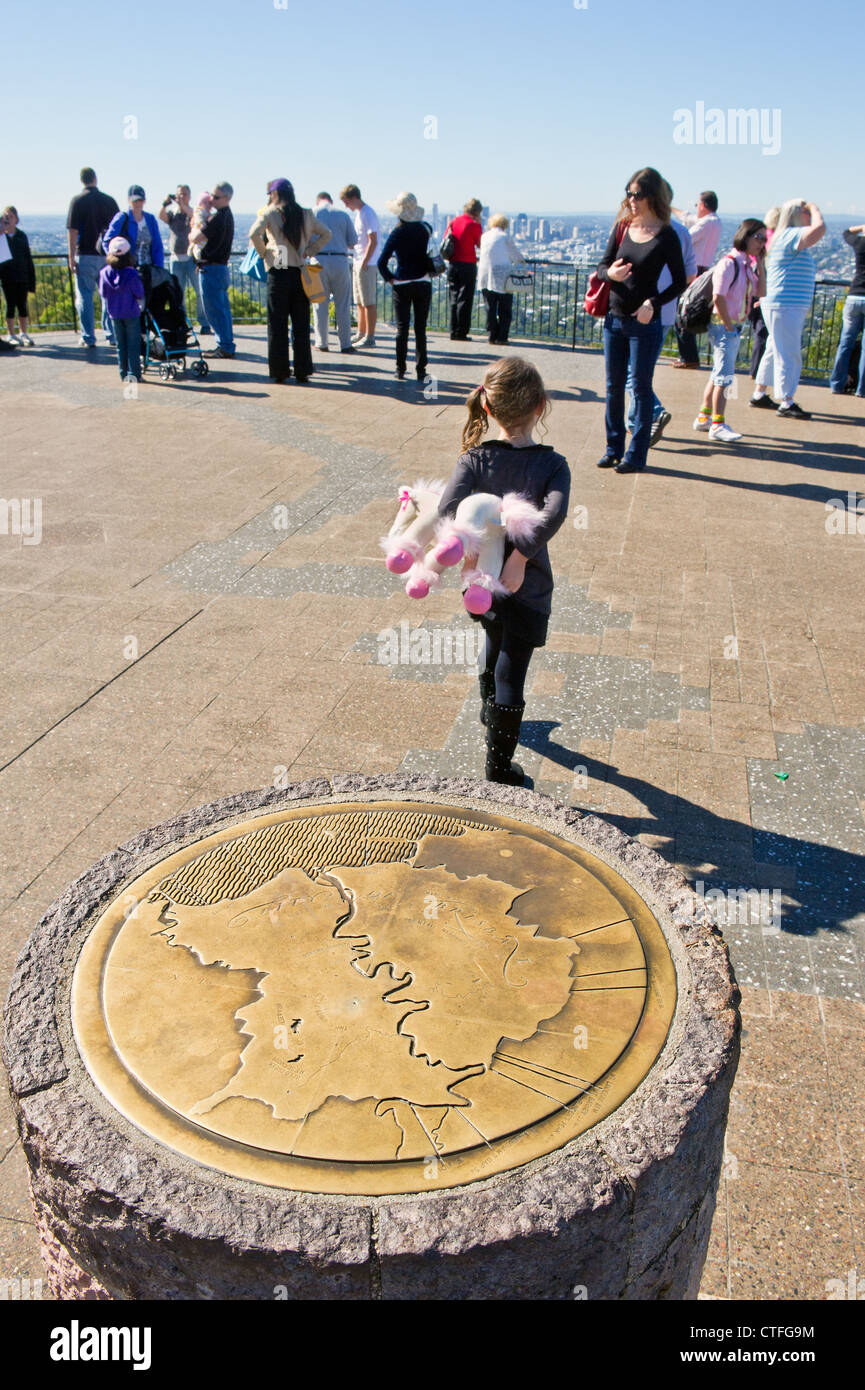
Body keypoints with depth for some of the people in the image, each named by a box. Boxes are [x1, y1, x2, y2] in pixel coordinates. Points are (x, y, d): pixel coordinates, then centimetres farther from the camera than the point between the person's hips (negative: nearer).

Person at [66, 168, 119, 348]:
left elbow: (72, 231, -9)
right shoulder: (109, 200, 4)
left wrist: (71, 257, -6)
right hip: (107, 256, 3)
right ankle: (113, 335, 12)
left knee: (84, 297, 3)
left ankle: (88, 338, 1)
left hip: (85, 255, -3)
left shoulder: (78, 201, -5)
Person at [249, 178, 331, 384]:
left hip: (278, 273, -3)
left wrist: (263, 252, 0)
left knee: (277, 326, 3)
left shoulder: (270, 213, -2)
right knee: (301, 325, 8)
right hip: (300, 274, 3)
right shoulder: (306, 214, 10)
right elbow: (326, 234, 15)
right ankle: (302, 371, 9)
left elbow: (254, 233, -15)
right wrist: (310, 251, 11)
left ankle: (279, 371, 3)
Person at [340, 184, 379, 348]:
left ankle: (370, 338, -2)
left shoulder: (367, 214, -14)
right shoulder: (358, 213, 15)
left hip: (367, 265, -10)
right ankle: (361, 334, 22)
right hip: (359, 263, 10)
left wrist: (364, 263, -18)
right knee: (360, 302, 14)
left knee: (368, 302, -6)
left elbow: (373, 241, -19)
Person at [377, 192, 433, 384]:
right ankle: (421, 371, 3)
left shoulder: (398, 233, -10)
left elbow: (382, 262, -14)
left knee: (402, 328, 5)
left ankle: (400, 369, 9)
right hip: (423, 284, 2)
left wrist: (389, 278, 0)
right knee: (420, 329, 5)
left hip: (402, 286, -2)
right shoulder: (425, 228, -1)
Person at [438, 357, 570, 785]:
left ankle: (489, 710, 57)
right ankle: (498, 770, 15)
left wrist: (473, 557, -19)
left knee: (495, 644, 32)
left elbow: (447, 510, -23)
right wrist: (520, 557, -29)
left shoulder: (475, 458, -8)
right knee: (511, 675, 6)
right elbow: (554, 513, -30)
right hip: (526, 591, -3)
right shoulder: (552, 464, -12)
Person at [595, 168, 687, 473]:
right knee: (614, 387, 11)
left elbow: (679, 282, -4)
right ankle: (614, 447, 23)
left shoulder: (666, 236, -7)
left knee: (641, 388, 1)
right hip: (615, 319, 5)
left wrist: (653, 303, -18)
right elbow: (602, 265, 9)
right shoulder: (622, 227, 6)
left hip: (645, 323, -5)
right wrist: (610, 273, -15)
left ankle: (636, 454, 9)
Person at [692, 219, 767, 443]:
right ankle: (717, 425, -5)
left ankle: (704, 417, 25)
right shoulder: (729, 263, -15)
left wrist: (760, 265, 6)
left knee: (719, 374, 15)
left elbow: (761, 291, 14)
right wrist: (728, 325, -18)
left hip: (735, 327, 9)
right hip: (723, 325, -9)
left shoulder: (746, 265, 12)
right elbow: (718, 297, -22)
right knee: (724, 376, -9)